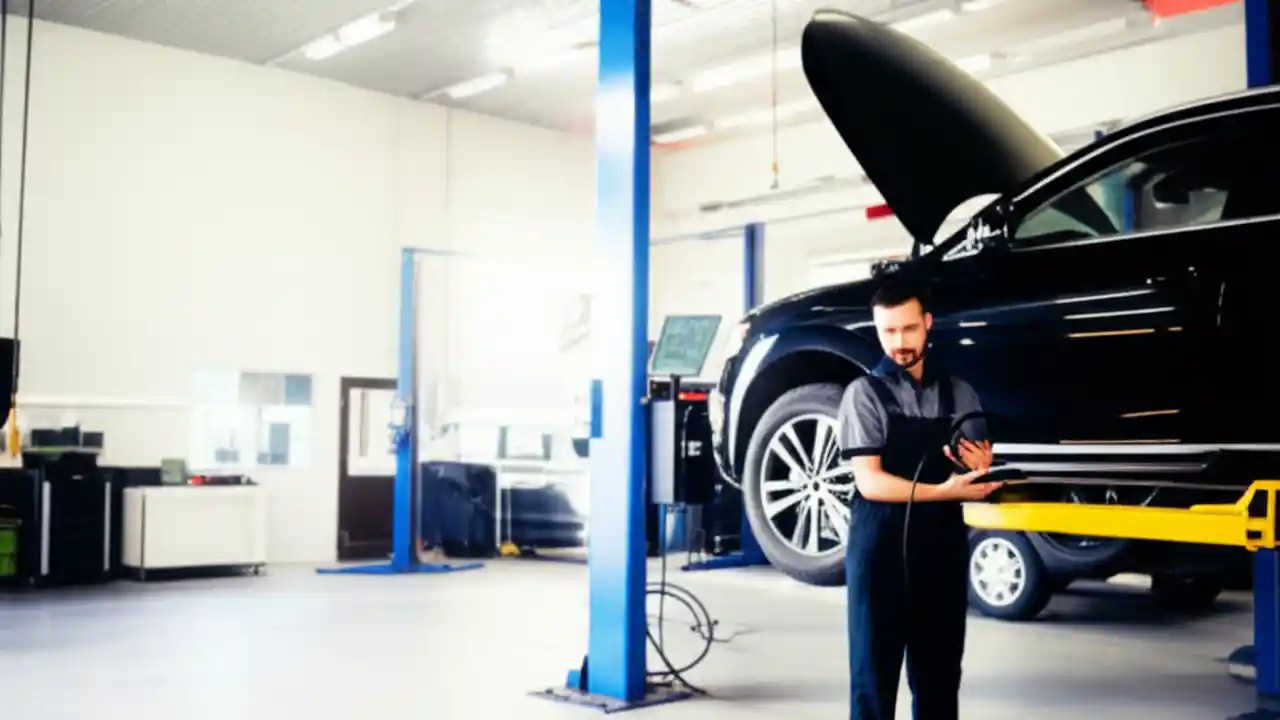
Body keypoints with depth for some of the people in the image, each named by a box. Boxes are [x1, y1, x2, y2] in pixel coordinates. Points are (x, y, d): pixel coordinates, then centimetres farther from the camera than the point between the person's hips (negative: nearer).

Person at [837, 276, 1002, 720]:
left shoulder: (959, 394, 10)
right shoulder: (865, 393, -2)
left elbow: (977, 479, 13)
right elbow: (870, 482, -11)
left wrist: (981, 467, -10)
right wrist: (944, 490, -21)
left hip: (943, 548, 4)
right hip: (880, 548, -4)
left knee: (939, 677, 10)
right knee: (874, 674, 1)